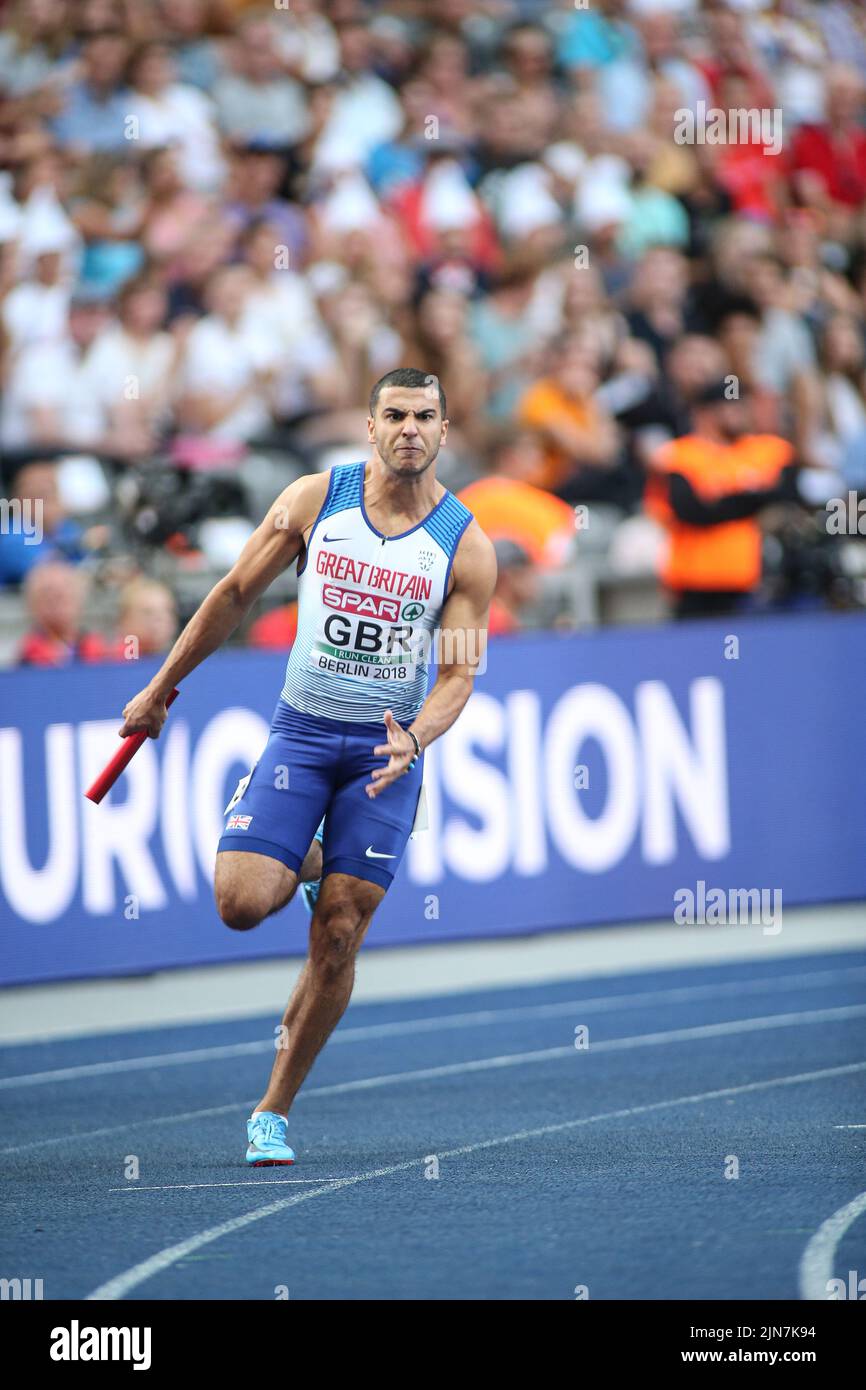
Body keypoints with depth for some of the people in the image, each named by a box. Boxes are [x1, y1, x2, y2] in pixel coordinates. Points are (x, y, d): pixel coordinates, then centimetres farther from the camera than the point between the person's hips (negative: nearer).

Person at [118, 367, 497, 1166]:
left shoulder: (467, 546, -7)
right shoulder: (313, 501, -4)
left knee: (337, 941, -2)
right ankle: (302, 863, 21)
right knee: (241, 904, -16)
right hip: (301, 730, 1)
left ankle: (274, 1111, 12)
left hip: (386, 748, -1)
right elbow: (235, 595, 7)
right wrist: (161, 688, 10)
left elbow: (460, 672, -5)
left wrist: (415, 739, -25)